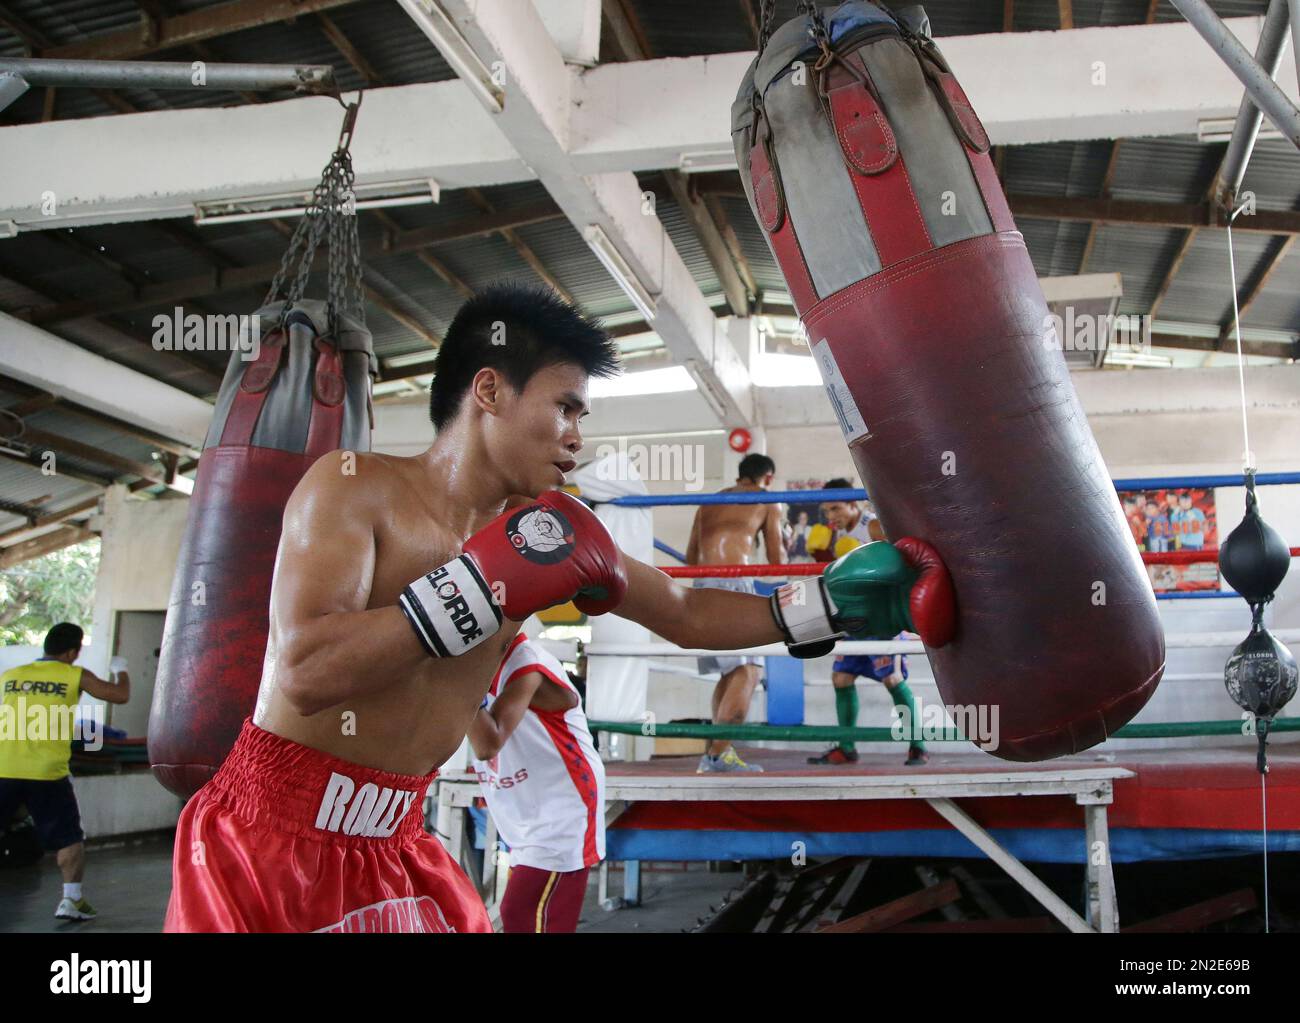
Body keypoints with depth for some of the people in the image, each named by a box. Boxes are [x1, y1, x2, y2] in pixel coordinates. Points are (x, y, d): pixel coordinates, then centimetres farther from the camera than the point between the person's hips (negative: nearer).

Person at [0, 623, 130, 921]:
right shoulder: (75, 676, 3)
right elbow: (121, 695, 7)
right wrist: (120, 670, 27)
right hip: (47, 773, -2)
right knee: (69, 838, 12)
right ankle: (72, 899, 5)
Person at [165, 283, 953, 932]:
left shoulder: (543, 530, 1)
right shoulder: (353, 487, -14)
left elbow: (686, 615, 10)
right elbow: (305, 673, -27)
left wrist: (826, 608, 3)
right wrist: (481, 587, -27)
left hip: (393, 844, 5)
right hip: (274, 829, -5)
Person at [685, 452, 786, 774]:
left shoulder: (709, 502, 25)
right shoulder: (767, 500, 12)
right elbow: (777, 561, 9)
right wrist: (781, 540, 26)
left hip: (701, 585, 7)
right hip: (733, 580, -6)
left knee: (730, 672, 15)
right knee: (748, 670, -8)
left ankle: (715, 752, 14)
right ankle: (719, 753, -19)